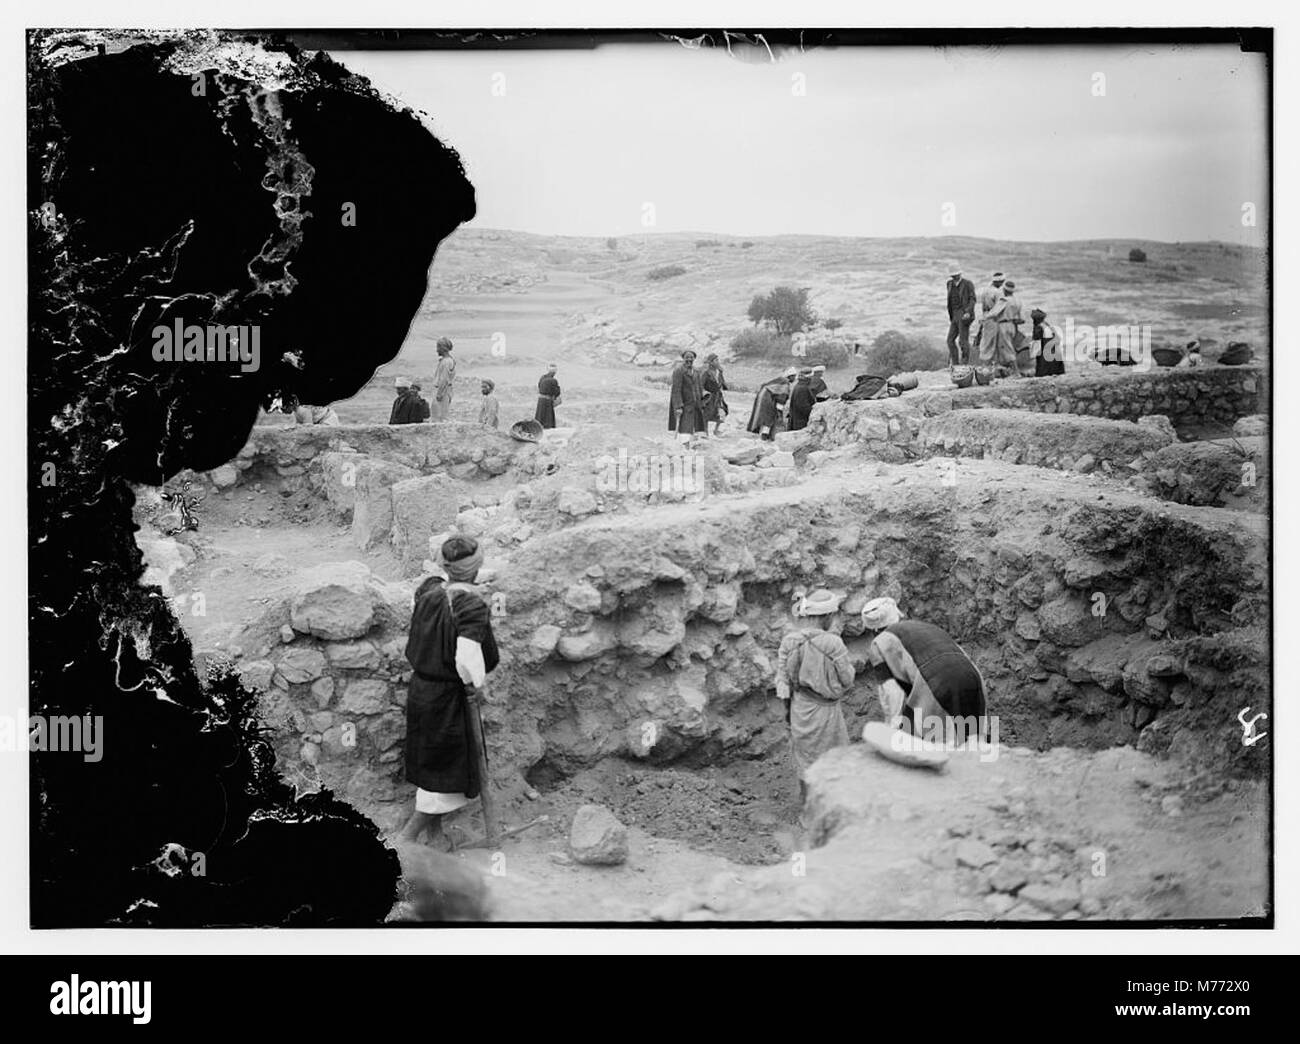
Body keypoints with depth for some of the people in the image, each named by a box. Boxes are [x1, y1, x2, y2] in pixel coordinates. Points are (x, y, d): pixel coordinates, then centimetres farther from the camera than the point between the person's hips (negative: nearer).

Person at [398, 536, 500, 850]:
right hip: (448, 698, -7)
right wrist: (477, 682, -10)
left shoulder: (428, 591, -3)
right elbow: (467, 660, -29)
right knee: (450, 769, 8)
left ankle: (434, 831, 33)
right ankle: (408, 835, 8)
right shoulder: (472, 606, -23)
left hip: (419, 691, 7)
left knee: (430, 764, 20)